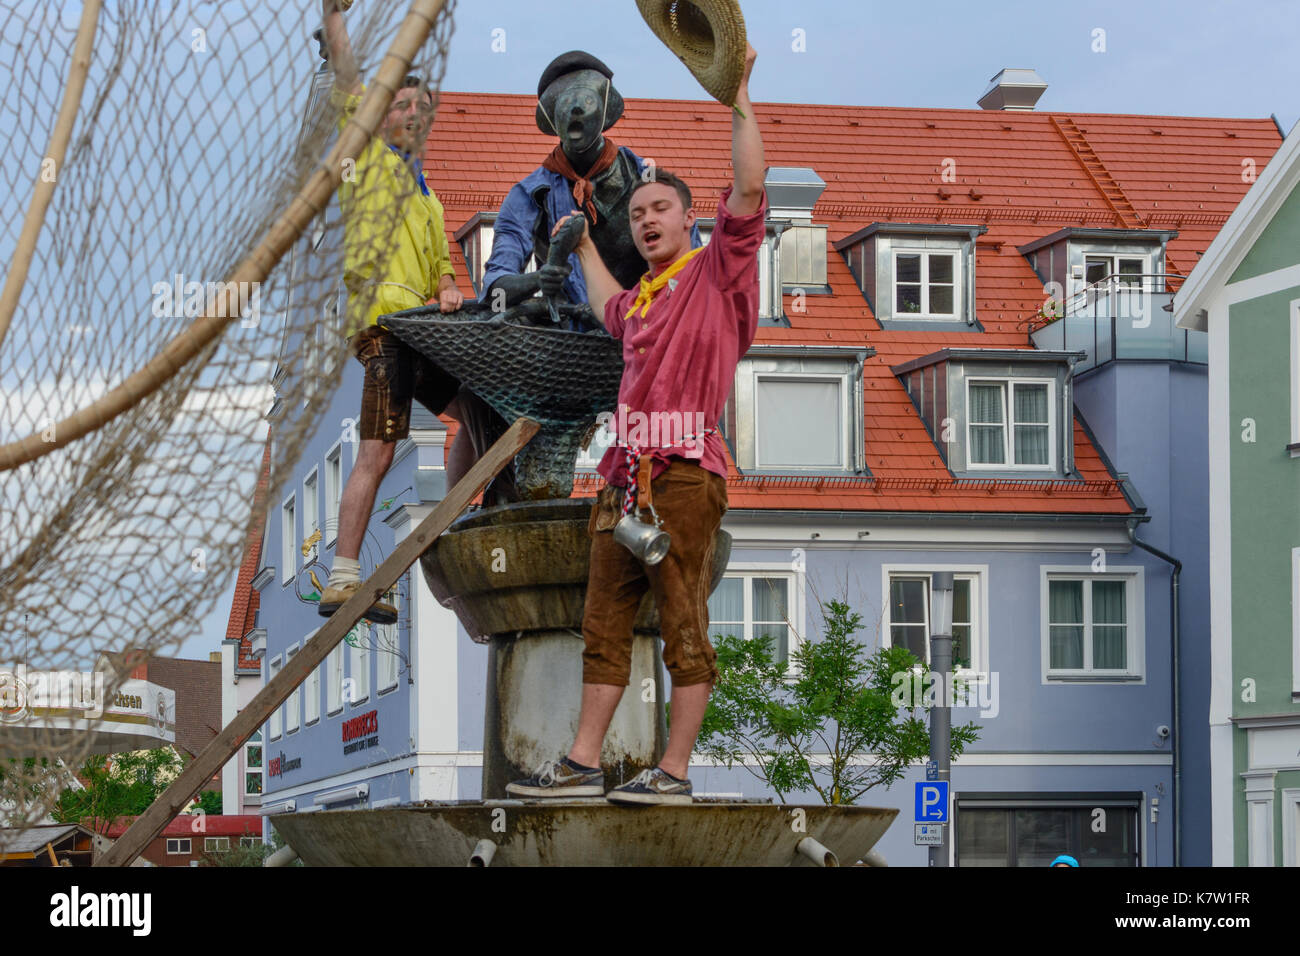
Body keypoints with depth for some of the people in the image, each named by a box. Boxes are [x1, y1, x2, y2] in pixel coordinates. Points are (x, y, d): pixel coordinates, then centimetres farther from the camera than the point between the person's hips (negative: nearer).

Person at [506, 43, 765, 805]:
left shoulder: (717, 273, 3)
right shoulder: (641, 298, 24)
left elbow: (749, 190, -11)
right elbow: (609, 309, 50)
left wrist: (740, 99, -9)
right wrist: (586, 247, 55)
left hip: (684, 474, -8)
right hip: (627, 474, 8)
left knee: (684, 625, -7)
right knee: (605, 620, 6)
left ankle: (675, 772, -7)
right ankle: (583, 763, 9)